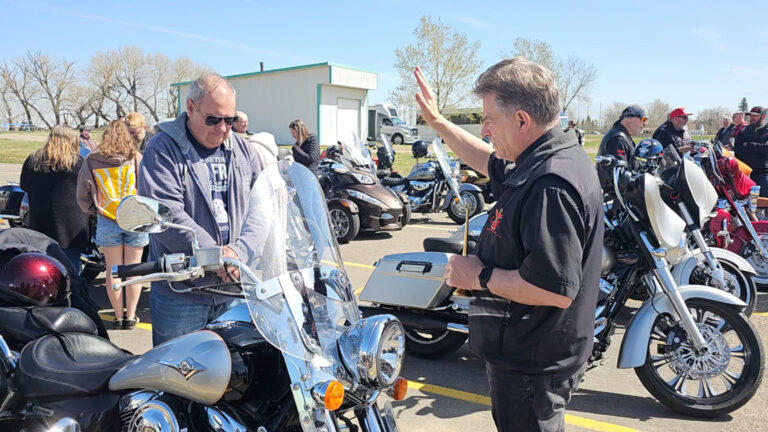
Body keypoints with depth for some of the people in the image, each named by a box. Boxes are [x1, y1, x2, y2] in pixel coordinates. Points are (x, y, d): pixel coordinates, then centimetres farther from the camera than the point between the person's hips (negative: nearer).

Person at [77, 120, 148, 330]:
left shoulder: (92, 161, 0)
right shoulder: (137, 158, -6)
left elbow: (82, 194, 4)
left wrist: (95, 210, 16)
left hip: (107, 222, 1)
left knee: (113, 270, 11)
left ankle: (118, 316, 20)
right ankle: (131, 316, 15)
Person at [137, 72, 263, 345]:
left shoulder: (243, 150, 10)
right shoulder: (163, 149, -5)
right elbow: (166, 215, -17)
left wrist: (237, 251, -13)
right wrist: (215, 255, -22)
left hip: (233, 287, 4)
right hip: (180, 292, -4)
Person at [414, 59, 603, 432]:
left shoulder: (551, 184, -30)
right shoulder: (545, 160, 3)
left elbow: (556, 290, -35)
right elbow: (490, 163, 22)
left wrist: (480, 276, -22)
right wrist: (437, 121, 23)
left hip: (531, 368, -10)